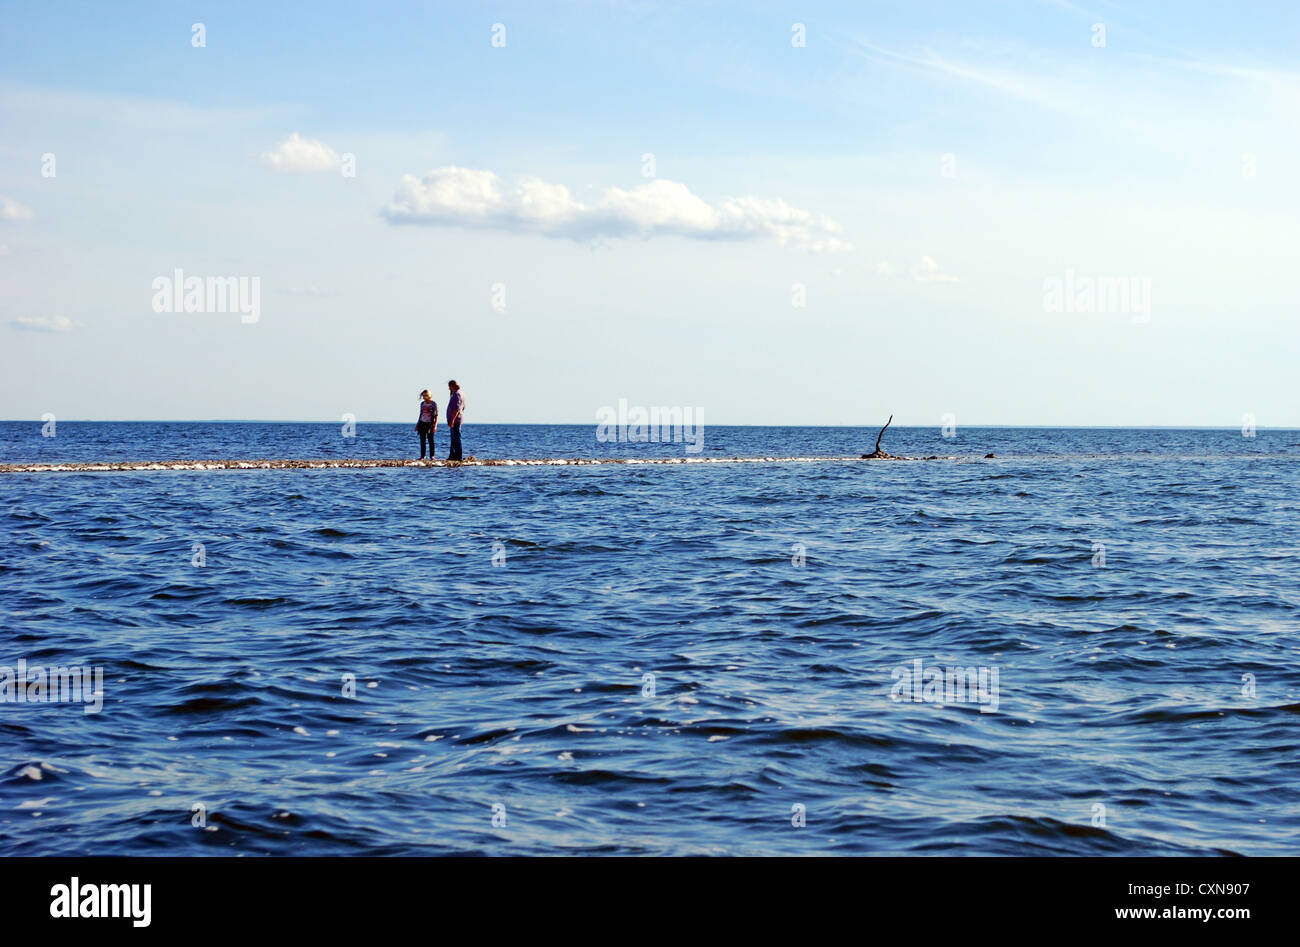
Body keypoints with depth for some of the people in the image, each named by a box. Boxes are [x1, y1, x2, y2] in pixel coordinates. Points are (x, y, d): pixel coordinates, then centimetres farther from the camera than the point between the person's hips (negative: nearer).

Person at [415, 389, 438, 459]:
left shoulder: (433, 404, -4)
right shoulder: (422, 403, 11)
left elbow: (436, 415, -6)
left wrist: (435, 425, -14)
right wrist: (417, 424, 16)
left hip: (430, 424, -5)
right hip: (422, 423, 5)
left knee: (430, 439, -4)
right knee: (422, 440, 3)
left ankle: (432, 456, 0)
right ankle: (422, 456, 5)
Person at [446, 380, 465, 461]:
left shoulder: (456, 394, -15)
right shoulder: (461, 394, 18)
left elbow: (456, 408, -23)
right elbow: (462, 408, 24)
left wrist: (452, 420, -25)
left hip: (455, 420, -11)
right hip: (456, 420, 11)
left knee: (456, 438, -9)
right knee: (454, 438, 13)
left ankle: (458, 456, -10)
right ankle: (452, 455, 16)